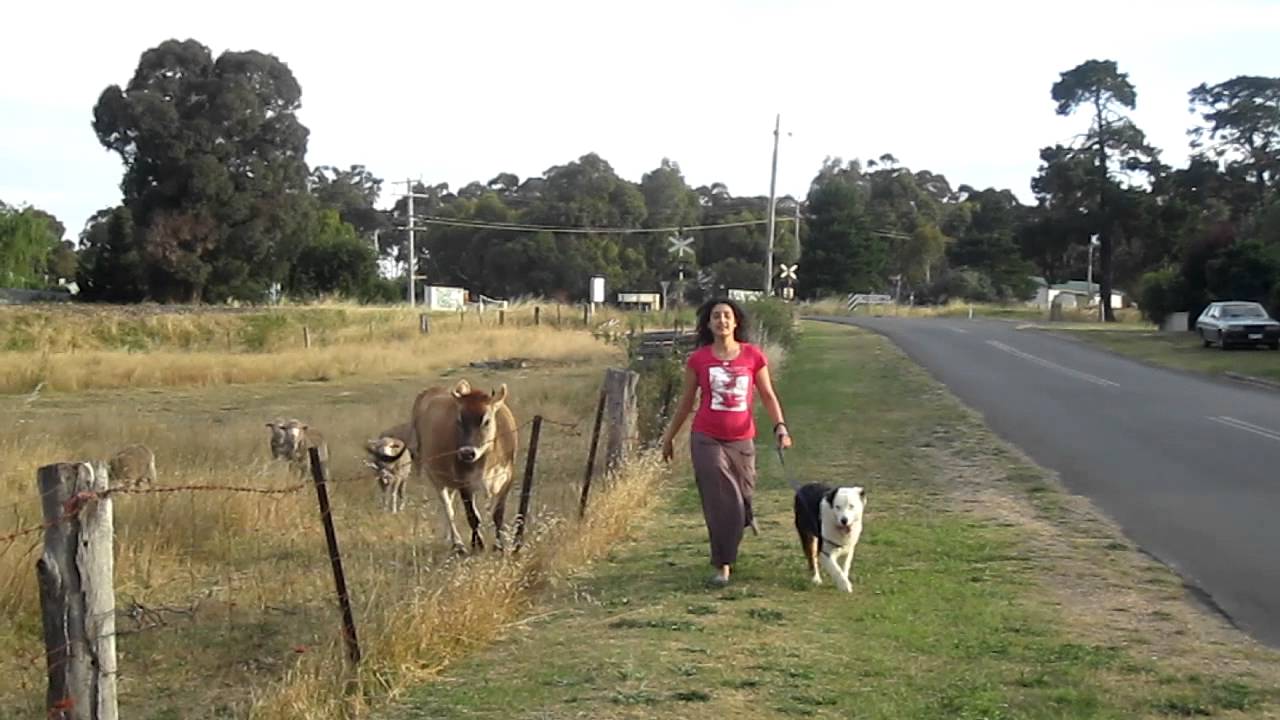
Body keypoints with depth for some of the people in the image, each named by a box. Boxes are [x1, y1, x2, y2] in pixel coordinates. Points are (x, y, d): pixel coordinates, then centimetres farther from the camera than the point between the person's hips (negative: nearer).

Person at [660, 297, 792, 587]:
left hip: (741, 440, 2)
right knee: (721, 503, -4)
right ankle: (723, 566, 7)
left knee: (743, 499, 8)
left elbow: (767, 395, 4)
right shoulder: (698, 359, -1)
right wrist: (669, 436, 13)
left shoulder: (753, 356, -1)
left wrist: (780, 427, -10)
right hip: (707, 440, -1)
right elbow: (685, 402, 8)